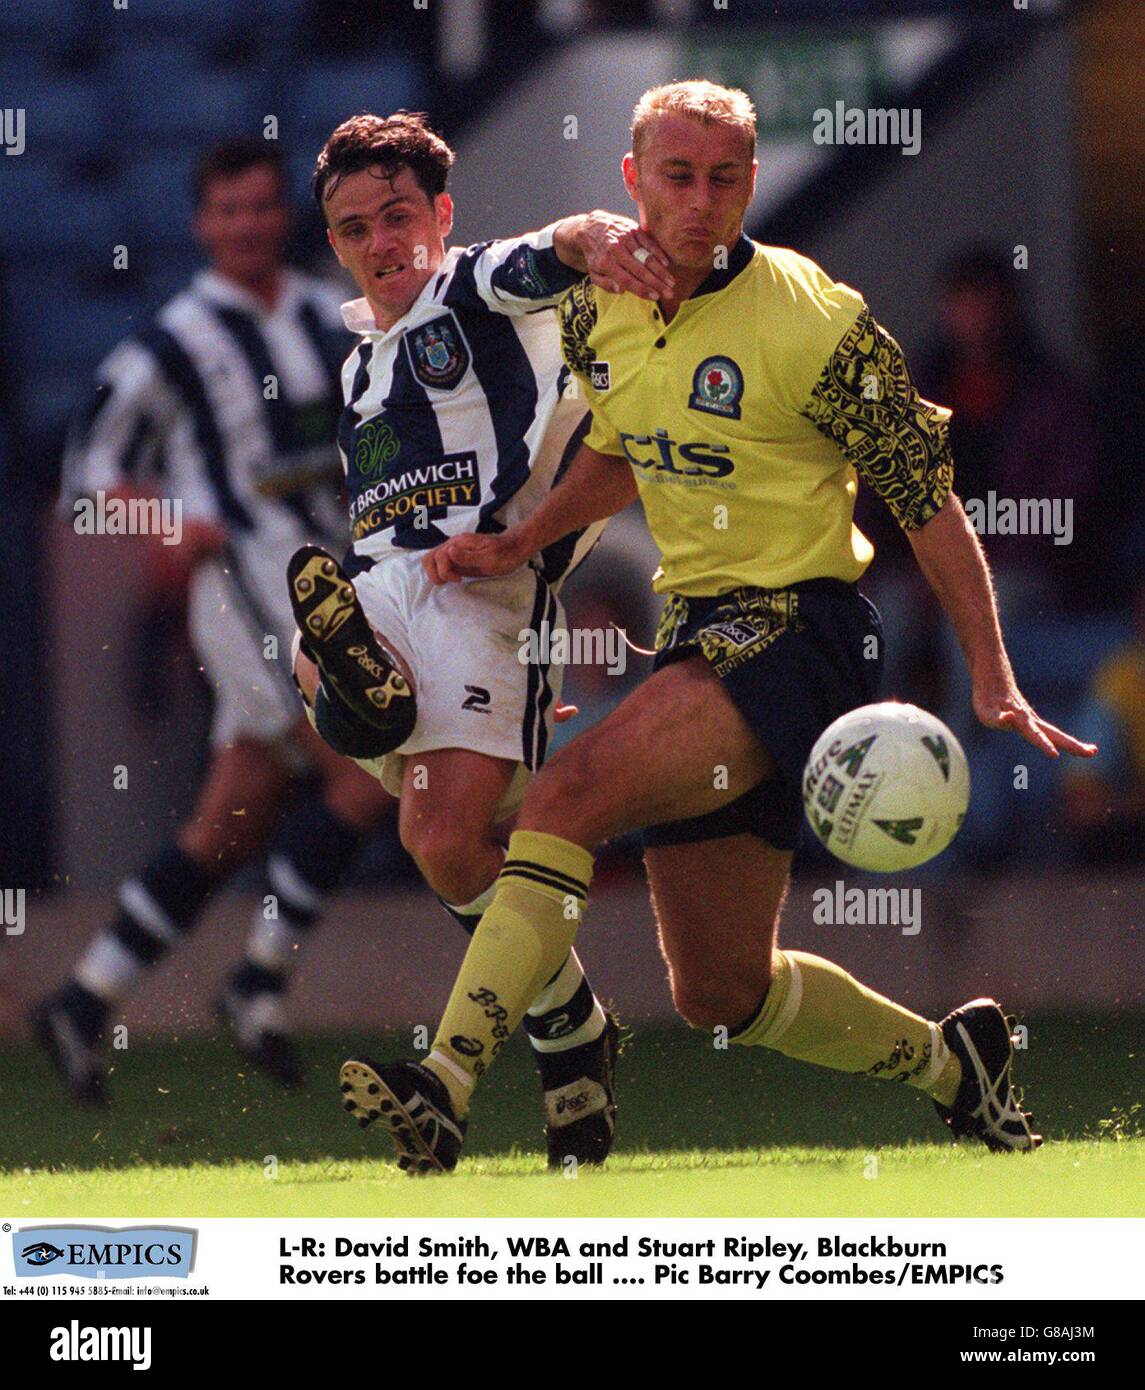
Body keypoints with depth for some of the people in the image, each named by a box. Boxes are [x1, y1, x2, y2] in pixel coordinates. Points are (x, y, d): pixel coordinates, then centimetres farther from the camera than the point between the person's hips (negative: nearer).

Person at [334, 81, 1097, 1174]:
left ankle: (445, 1089, -36)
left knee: (569, 795, -28)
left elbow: (927, 501, -8)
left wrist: (994, 683, -11)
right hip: (696, 628, 8)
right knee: (720, 992, 12)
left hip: (800, 626, -8)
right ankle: (950, 1062, 35)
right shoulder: (596, 311, 6)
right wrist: (518, 546, 11)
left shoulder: (815, 323, -13)